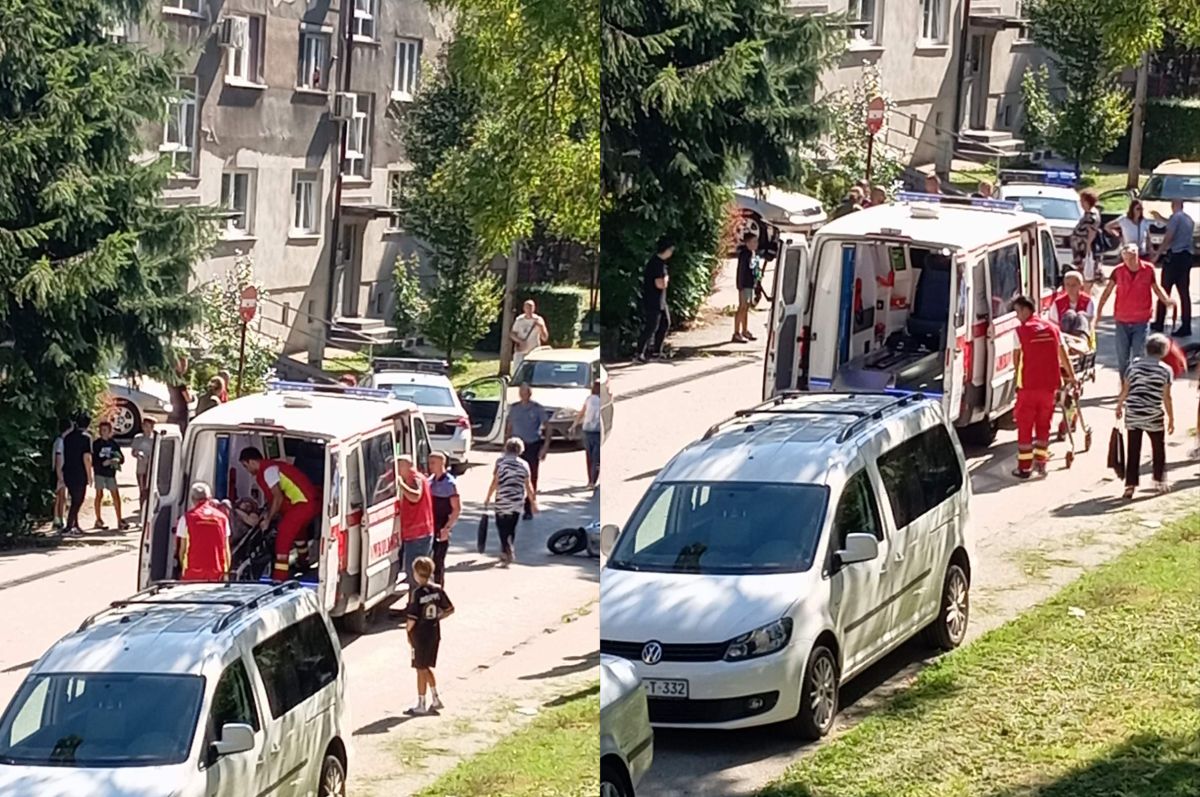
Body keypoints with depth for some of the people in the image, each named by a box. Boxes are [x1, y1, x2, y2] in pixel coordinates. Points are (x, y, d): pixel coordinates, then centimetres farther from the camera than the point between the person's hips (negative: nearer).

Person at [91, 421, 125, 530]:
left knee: (116, 495, -1)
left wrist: (118, 459, -13)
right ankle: (98, 520, 7)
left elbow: (122, 458, 10)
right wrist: (103, 463, -20)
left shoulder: (114, 444, 8)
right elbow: (93, 460, -6)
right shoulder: (96, 443, -2)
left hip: (111, 472, 3)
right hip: (99, 472, -3)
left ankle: (119, 520, 2)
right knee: (99, 495, 0)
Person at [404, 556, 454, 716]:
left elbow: (412, 618, -20)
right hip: (434, 633, 6)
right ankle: (435, 699, 22)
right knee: (426, 668, 20)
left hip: (420, 635, -6)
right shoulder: (438, 589, -2)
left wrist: (408, 631, -3)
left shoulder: (416, 593, -20)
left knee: (421, 669, 5)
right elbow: (449, 609, 4)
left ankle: (421, 705, 13)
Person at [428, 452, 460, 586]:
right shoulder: (430, 480, 8)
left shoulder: (449, 483, -12)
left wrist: (447, 527, -19)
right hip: (431, 527, 7)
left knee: (438, 560, -5)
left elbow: (457, 509, -12)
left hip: (442, 529, -7)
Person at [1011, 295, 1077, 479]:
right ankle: (1041, 463, 16)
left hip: (1028, 385, -4)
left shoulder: (1021, 331, -5)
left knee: (1025, 424, 3)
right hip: (1050, 384, 4)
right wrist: (1072, 377, 20)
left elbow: (1017, 358, -1)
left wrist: (1017, 379, 13)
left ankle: (1024, 467, 3)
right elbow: (1063, 356, 11)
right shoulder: (1052, 328, 7)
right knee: (1043, 423, 15)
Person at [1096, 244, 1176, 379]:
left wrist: (1166, 300, -11)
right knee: (1122, 358, 10)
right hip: (1122, 322, 1)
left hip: (1141, 322, -1)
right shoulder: (1118, 271, -8)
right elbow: (1107, 291, -1)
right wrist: (1098, 311, -8)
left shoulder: (1148, 269, -9)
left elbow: (1156, 288, 6)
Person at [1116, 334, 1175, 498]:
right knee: (1158, 448, 18)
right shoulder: (1165, 369, -4)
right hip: (1153, 416, -2)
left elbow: (1125, 390, 5)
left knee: (1133, 451, 5)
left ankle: (1130, 485, 2)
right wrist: (1171, 418, 2)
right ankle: (1159, 481, 25)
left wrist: (1119, 406, 21)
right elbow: (1166, 397, -6)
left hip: (1132, 415, 2)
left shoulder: (1135, 364, 3)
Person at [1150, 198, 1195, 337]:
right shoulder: (1189, 220, 15)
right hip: (1187, 257, 7)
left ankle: (1159, 324, 10)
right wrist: (1162, 219, 43)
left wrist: (1157, 254, -13)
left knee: (1165, 291, 4)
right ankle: (1186, 327, 2)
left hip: (1173, 257, -7)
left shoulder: (1175, 217, -9)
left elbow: (1168, 238, -17)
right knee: (1184, 292, 5)